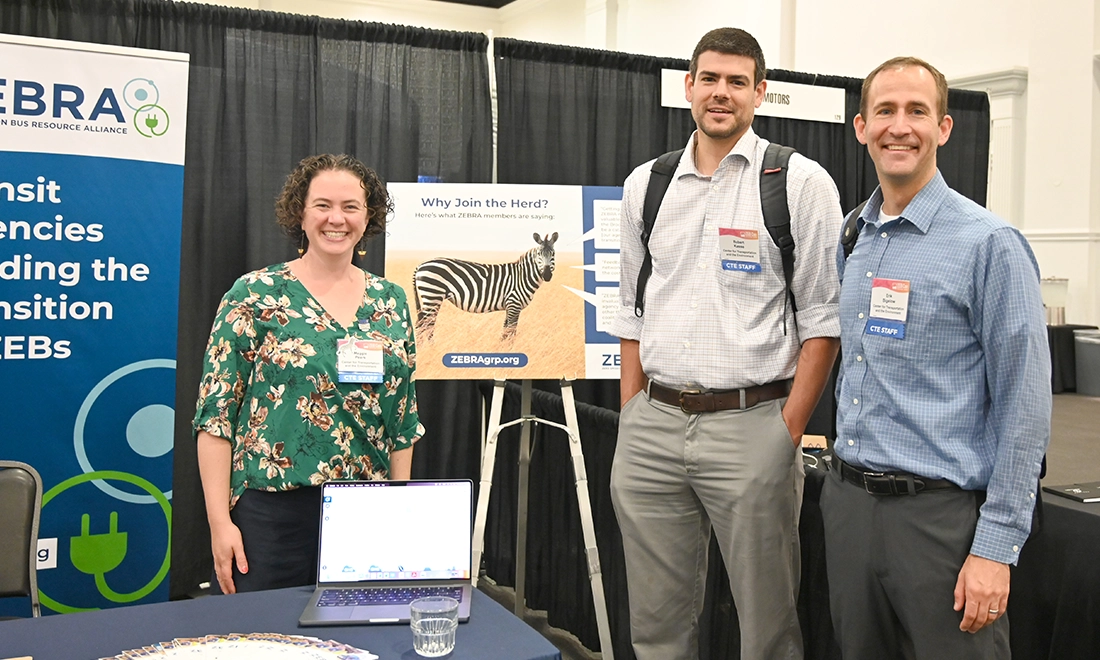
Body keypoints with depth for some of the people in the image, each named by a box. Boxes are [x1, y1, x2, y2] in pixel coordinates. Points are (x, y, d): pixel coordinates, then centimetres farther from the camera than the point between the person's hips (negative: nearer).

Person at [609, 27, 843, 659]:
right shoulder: (645, 184, 12)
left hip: (751, 423, -4)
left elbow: (822, 319, -4)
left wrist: (789, 434, -11)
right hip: (651, 425, 4)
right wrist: (630, 419, 9)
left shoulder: (801, 182, -1)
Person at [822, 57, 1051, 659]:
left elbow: (1023, 407, -12)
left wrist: (996, 546, -14)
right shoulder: (850, 238, 9)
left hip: (938, 512, -6)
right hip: (847, 500, 6)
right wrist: (845, 478, 16)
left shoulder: (989, 243, -11)